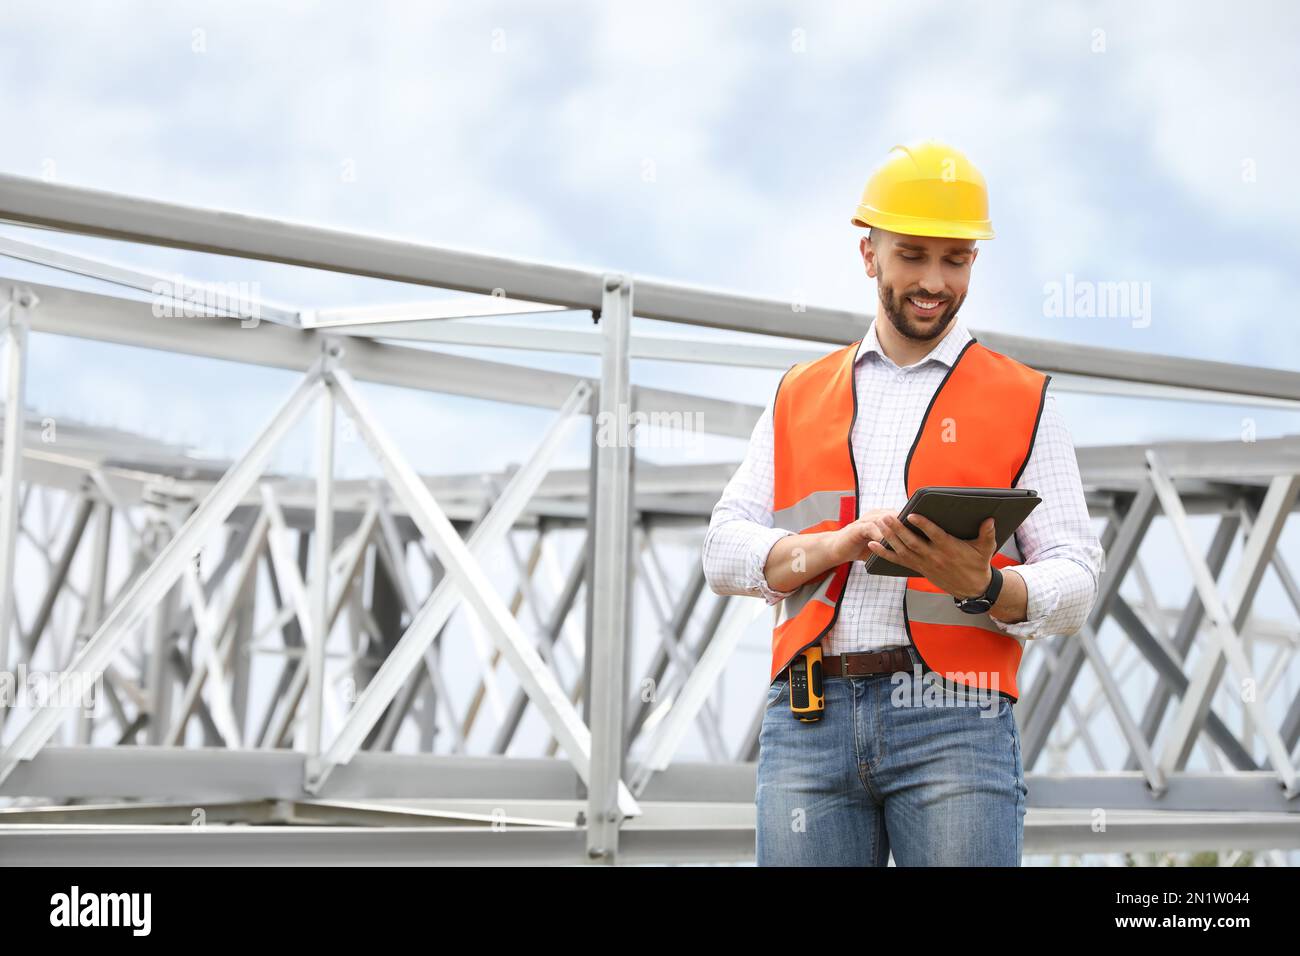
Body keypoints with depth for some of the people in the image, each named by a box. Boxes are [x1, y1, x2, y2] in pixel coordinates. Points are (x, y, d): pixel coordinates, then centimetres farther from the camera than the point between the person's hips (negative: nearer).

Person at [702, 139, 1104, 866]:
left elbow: (1074, 586, 5)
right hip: (809, 718, 2)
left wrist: (983, 587, -16)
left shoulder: (1023, 403, 11)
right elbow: (726, 553, 10)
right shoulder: (799, 397, 19)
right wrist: (836, 545, -8)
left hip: (955, 720, -2)